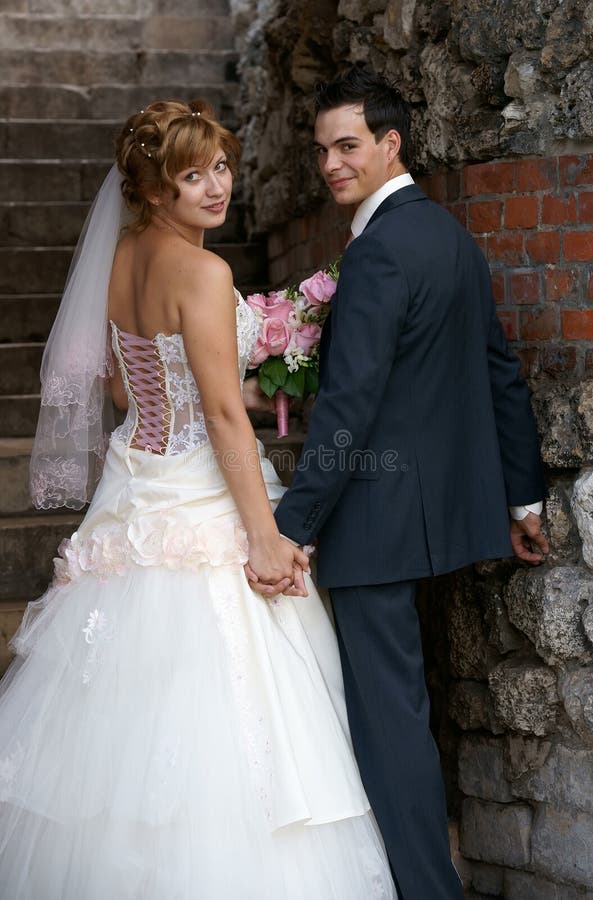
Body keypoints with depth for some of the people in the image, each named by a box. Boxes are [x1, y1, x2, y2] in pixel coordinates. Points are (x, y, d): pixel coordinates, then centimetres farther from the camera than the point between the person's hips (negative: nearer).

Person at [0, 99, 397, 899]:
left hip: (136, 493, 9)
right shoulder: (201, 272, -18)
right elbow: (224, 413, -20)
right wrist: (265, 538, -18)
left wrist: (247, 389, 20)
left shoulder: (121, 255, 8)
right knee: (209, 726, -1)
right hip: (205, 505, -9)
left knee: (135, 711, 17)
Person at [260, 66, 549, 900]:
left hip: (378, 514, -10)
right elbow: (503, 374, 16)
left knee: (387, 711, -3)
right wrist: (524, 495, 21)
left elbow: (348, 406, -24)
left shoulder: (379, 251, -17)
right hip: (441, 503, 10)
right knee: (392, 700, 18)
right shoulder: (453, 234, 13)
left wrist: (291, 526, -23)